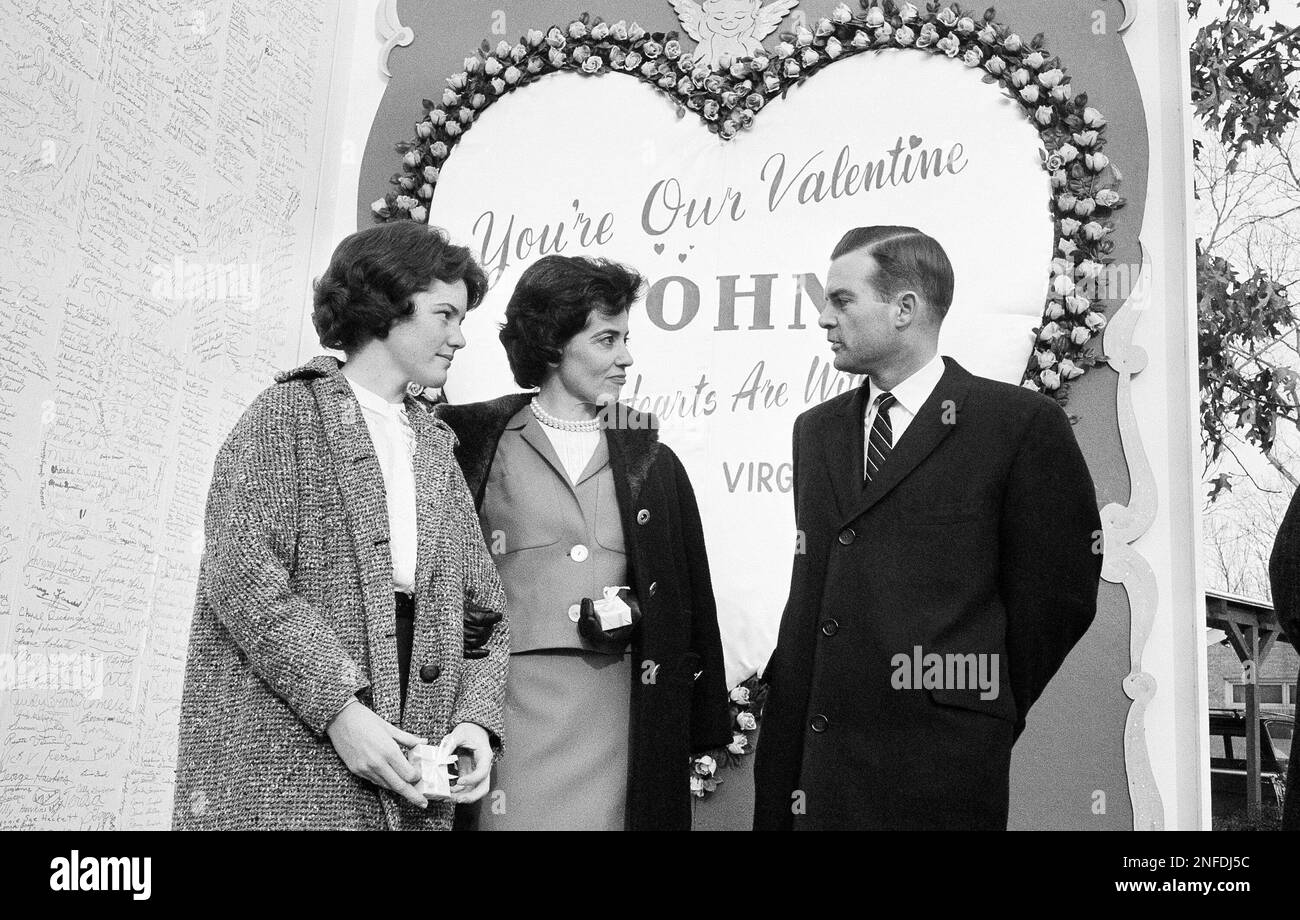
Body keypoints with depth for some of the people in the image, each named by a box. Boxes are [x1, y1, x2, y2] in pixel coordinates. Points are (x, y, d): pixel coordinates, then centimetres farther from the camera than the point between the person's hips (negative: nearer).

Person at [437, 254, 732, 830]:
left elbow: (691, 601, 11)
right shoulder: (472, 443, 3)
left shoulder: (652, 463, 10)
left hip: (619, 710, 2)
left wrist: (702, 730, 8)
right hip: (507, 701, -2)